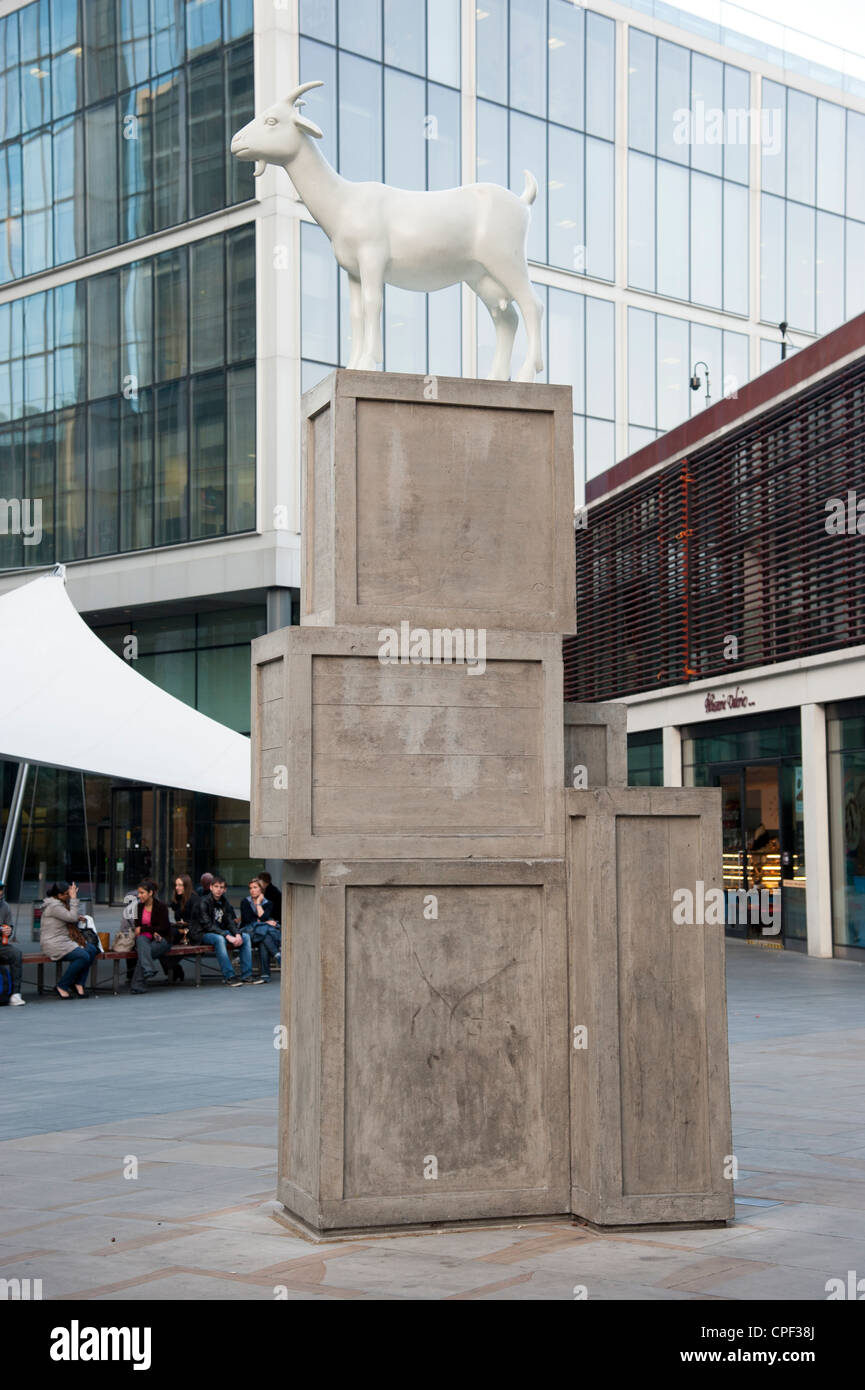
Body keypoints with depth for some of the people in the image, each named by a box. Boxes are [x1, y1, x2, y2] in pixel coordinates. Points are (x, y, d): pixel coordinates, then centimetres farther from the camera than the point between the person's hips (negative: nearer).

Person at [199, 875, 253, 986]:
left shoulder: (224, 902, 9)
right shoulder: (204, 902, -12)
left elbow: (230, 922, 6)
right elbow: (208, 925, -20)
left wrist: (237, 934, -16)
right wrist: (227, 936, -28)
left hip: (222, 932, 7)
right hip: (206, 934, -7)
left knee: (245, 936, -12)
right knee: (219, 939, -38)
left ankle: (246, 976, -14)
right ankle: (229, 976, -37)